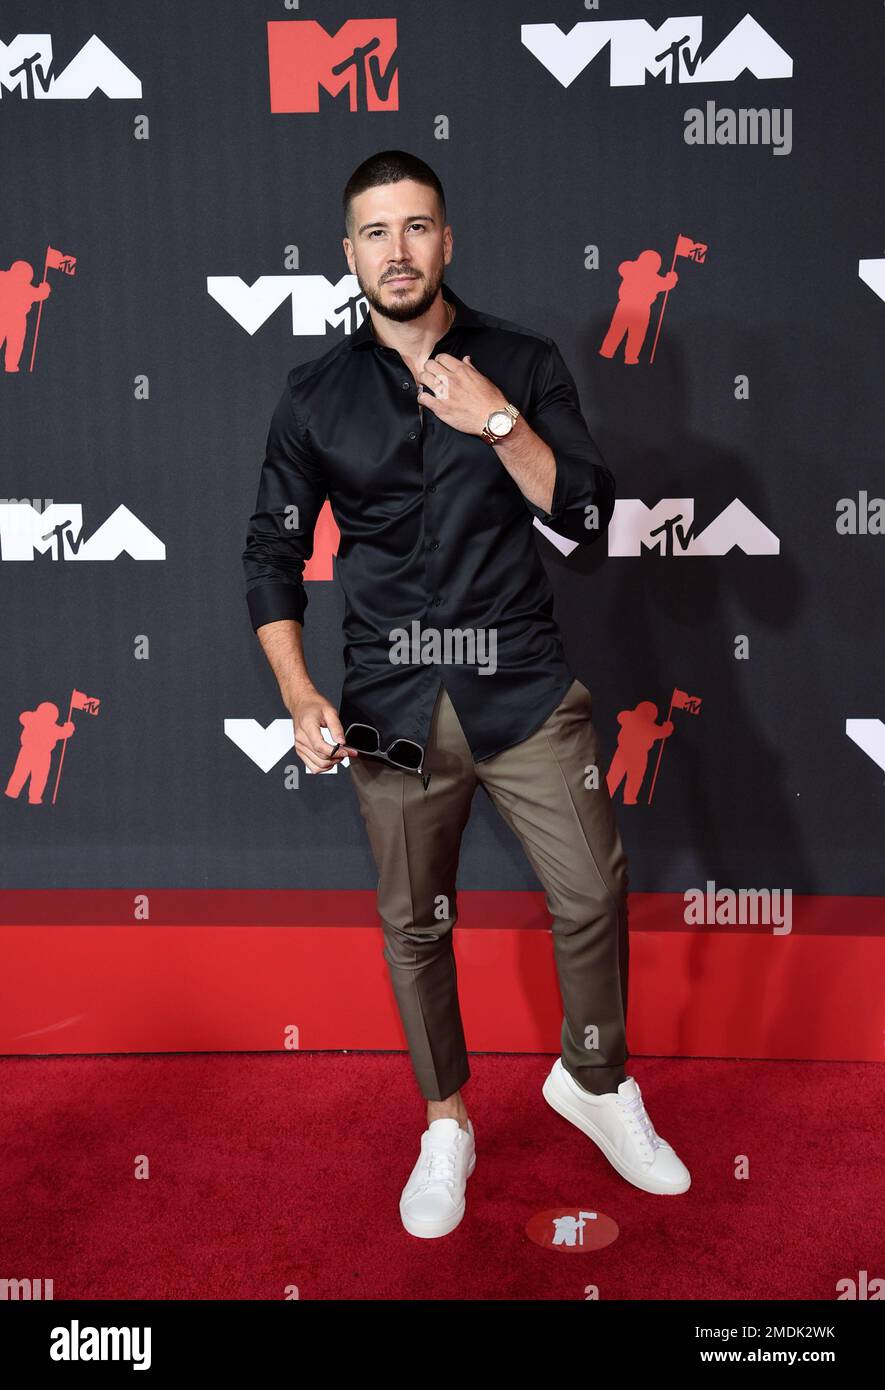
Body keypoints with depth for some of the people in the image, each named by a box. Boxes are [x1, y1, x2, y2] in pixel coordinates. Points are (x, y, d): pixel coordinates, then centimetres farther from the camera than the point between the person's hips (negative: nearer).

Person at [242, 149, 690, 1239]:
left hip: (523, 685, 0)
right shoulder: (316, 394, 4)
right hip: (393, 702, 1)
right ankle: (446, 1126, 31)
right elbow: (272, 552, 5)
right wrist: (299, 694, -7)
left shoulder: (523, 363, 2)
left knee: (593, 894, 1)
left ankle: (594, 1080, 31)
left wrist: (497, 423, -16)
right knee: (415, 923, 9)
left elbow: (586, 517, -3)